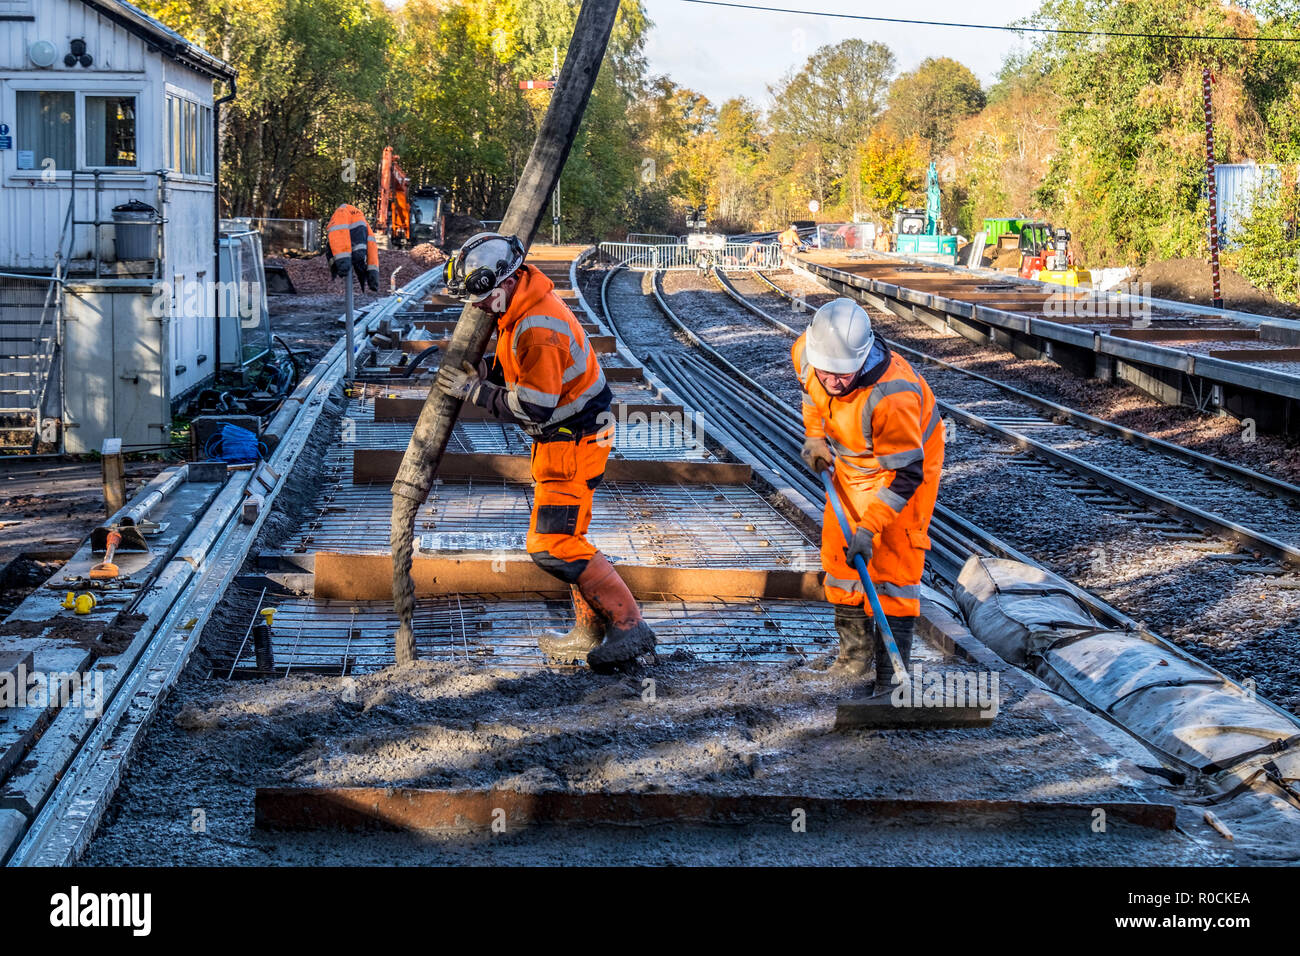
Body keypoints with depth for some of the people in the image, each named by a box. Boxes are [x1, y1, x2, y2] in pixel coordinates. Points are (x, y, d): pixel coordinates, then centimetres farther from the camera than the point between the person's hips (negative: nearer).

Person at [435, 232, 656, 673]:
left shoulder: (539, 331, -30)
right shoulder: (521, 304, 2)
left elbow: (533, 409, -28)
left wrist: (475, 390, -18)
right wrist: (487, 373, -1)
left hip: (573, 440, -11)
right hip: (561, 434, 11)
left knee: (552, 545, -12)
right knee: (562, 536, 19)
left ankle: (629, 626, -8)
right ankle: (592, 629, 28)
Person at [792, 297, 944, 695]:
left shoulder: (892, 395, -42)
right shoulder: (807, 352, -24)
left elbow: (905, 474, -32)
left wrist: (868, 528, -34)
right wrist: (815, 435, 0)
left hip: (907, 462, -7)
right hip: (851, 464, 7)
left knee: (892, 567, -11)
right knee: (839, 554, 10)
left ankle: (891, 680, -4)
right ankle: (854, 662, 27)